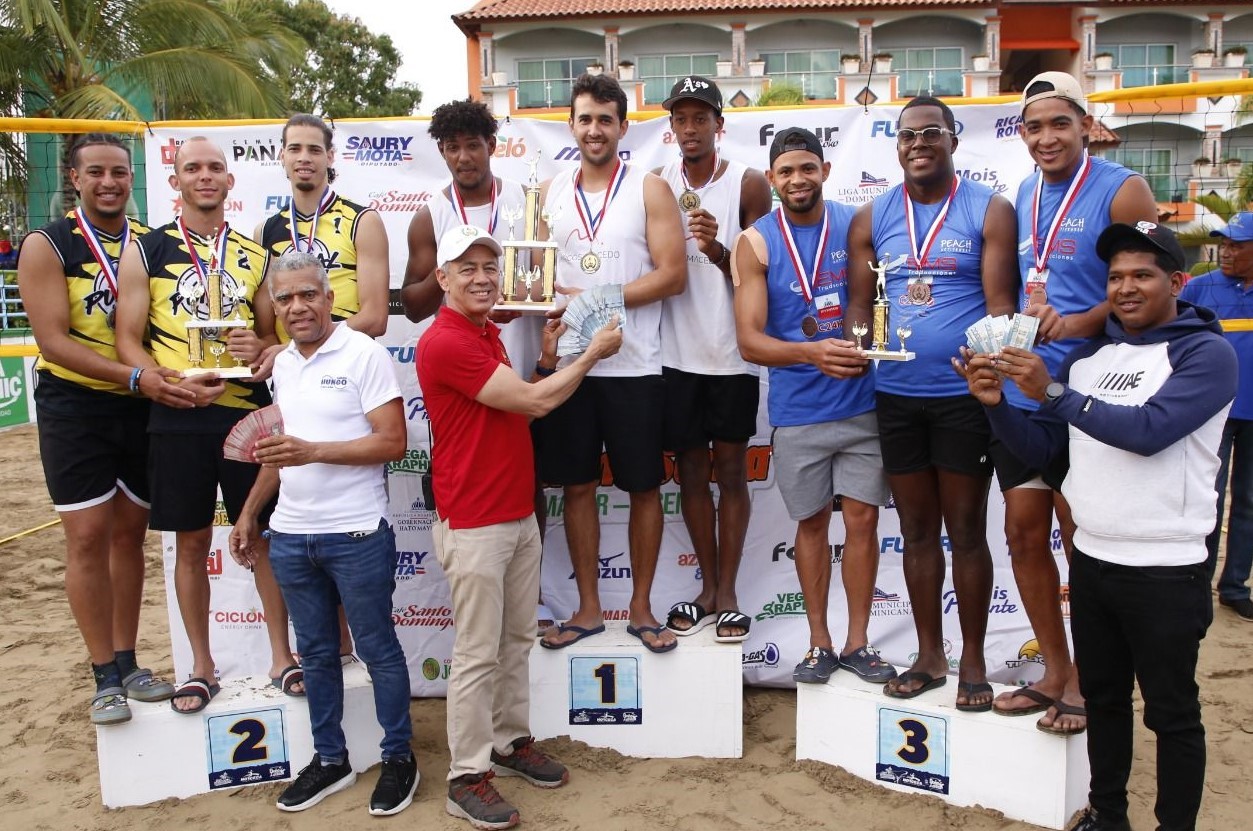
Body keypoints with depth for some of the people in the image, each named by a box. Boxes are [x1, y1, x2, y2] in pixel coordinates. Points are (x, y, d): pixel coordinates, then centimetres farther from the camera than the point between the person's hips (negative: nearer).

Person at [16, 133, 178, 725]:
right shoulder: (47, 247, -5)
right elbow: (53, 341, -13)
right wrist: (135, 377, -24)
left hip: (143, 407, 4)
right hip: (75, 405, -3)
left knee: (130, 533, 10)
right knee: (88, 536, -3)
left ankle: (127, 664, 21)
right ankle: (106, 678, 8)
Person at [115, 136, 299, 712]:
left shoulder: (255, 255, 11)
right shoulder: (146, 251, 4)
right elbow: (128, 341, 0)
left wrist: (261, 350, -9)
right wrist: (174, 384, -17)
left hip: (249, 412, 2)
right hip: (178, 420, -1)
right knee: (192, 543, 7)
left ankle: (281, 655, 19)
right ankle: (202, 665, 21)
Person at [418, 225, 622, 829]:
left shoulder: (488, 334, 14)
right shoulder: (444, 342, -18)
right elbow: (533, 402, -18)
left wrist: (549, 355, 6)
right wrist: (593, 353, -6)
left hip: (519, 514, 9)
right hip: (473, 524, -9)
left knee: (517, 640, 17)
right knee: (478, 653, -1)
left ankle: (512, 743, 32)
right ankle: (467, 778, 12)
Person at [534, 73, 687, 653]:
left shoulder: (650, 190, -1)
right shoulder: (549, 194, 10)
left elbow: (672, 274, -9)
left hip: (634, 366, -3)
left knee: (643, 488, 5)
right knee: (577, 486, 9)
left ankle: (641, 608, 20)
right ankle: (588, 609, 22)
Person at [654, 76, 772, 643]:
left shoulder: (749, 185, -2)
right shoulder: (656, 185, 6)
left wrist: (716, 249, -21)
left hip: (732, 351, -2)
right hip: (677, 352, 2)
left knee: (730, 469, 4)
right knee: (691, 469, 8)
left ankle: (728, 594, 14)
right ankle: (708, 589, 21)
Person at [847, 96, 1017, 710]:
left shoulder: (989, 210, -1)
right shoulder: (872, 218, 8)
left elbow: (999, 304, -7)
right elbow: (859, 304, 8)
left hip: (964, 393, -3)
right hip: (895, 395, 3)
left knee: (966, 530, 6)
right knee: (917, 530, 12)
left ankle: (972, 660, 22)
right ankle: (929, 655, 26)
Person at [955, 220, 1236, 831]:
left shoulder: (1207, 352, -8)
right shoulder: (1088, 355, 9)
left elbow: (1148, 429, -24)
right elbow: (1041, 448, 7)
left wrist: (1053, 392, -24)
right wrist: (998, 404, -10)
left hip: (1165, 572, -6)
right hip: (1091, 559, 6)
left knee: (1171, 712, 8)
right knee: (1103, 698, 18)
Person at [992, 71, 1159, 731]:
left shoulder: (1121, 191, -6)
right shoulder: (1022, 196, 13)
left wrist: (1073, 324, -24)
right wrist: (1028, 313, 1)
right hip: (1021, 390, 6)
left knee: (1083, 540, 2)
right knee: (1024, 533, 9)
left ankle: (1086, 682, 19)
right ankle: (1054, 671, 25)